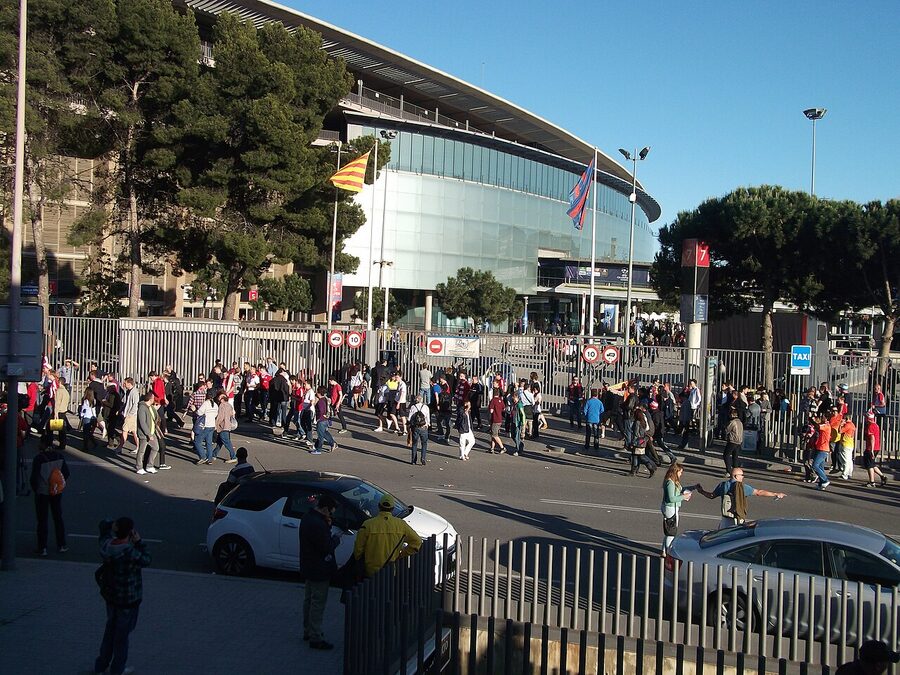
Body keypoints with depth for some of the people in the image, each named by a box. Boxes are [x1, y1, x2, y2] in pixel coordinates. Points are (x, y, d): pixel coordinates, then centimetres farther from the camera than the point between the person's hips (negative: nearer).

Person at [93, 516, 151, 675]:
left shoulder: (107, 544, -11)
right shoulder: (130, 552, -32)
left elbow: (104, 525, 9)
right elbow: (146, 560, -12)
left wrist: (112, 525, -6)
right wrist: (139, 542, -12)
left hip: (110, 595, 7)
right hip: (127, 599, -7)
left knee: (110, 628, 24)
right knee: (122, 633, 10)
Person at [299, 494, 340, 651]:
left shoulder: (307, 517, 4)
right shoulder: (317, 524, -28)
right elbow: (326, 547, -26)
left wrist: (327, 526, -2)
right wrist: (336, 539, -8)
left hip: (308, 568, 10)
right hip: (319, 570, -10)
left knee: (309, 600, 21)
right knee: (318, 603, -2)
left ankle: (308, 631, 34)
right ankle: (316, 638, 4)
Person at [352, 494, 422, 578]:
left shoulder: (368, 525, -12)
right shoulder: (401, 524, -5)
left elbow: (358, 549, -6)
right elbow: (416, 541, 3)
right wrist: (401, 555, 9)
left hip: (371, 572, -1)